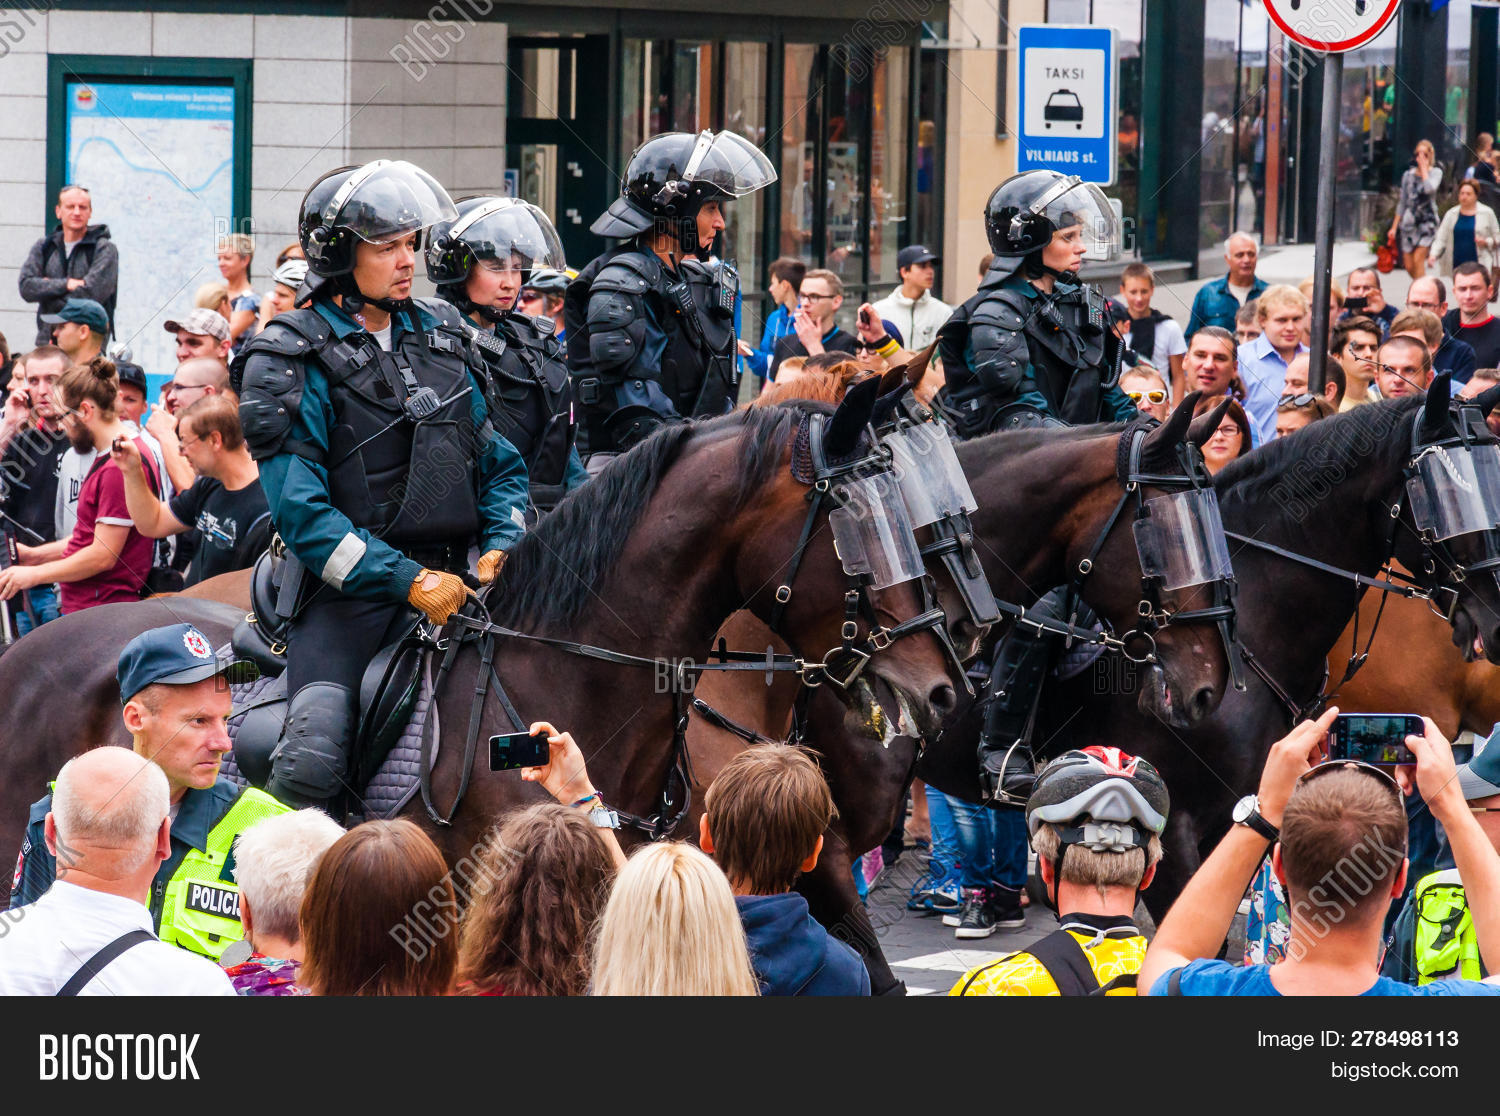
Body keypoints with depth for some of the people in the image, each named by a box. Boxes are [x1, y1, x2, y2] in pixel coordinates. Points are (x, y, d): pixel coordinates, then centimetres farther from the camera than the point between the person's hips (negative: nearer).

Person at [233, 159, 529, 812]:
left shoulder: (439, 337, 16)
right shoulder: (293, 362, -2)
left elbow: (499, 463, 21)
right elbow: (301, 510, -11)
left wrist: (500, 548, 0)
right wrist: (409, 581, -18)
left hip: (452, 577, 5)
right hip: (349, 588, -5)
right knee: (313, 764, -23)